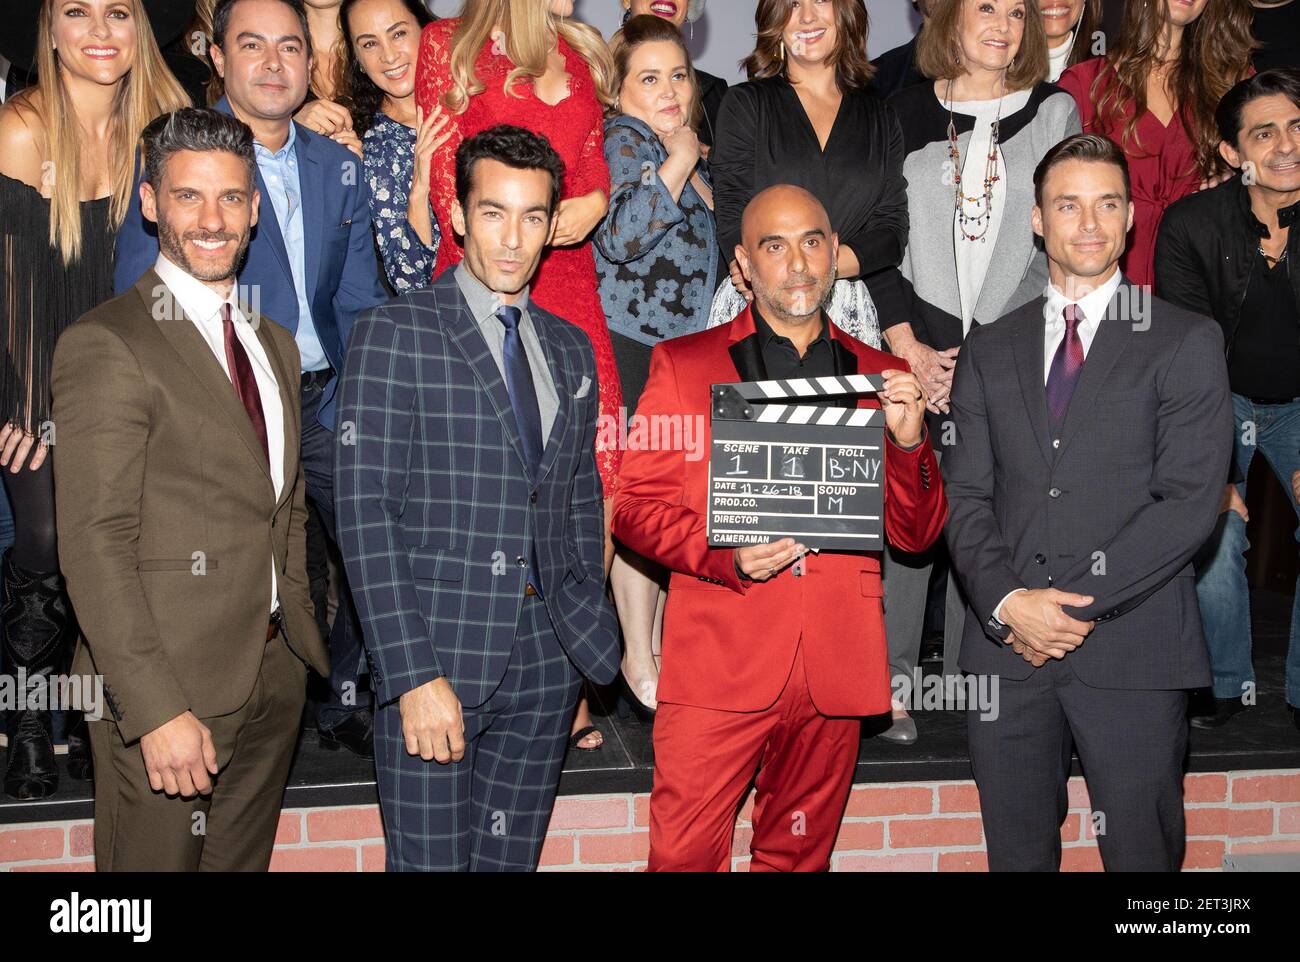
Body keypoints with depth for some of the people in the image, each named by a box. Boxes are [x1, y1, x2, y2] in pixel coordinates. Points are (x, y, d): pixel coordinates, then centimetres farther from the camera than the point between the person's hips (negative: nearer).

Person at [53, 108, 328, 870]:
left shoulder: (277, 344, 14)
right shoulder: (107, 345, -11)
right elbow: (95, 543, -16)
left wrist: (306, 637, 11)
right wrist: (158, 710, -21)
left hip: (276, 676, 7)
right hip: (167, 691, -7)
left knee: (244, 863, 16)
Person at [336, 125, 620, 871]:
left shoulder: (572, 350, 13)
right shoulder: (394, 334, -4)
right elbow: (366, 515, -10)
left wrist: (586, 648, 12)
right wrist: (413, 673, -16)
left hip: (546, 659, 5)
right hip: (438, 658, -4)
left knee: (512, 861, 12)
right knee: (431, 861, 1)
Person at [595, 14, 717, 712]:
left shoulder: (687, 146, 17)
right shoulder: (622, 139, -7)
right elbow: (620, 237, -22)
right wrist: (680, 163, -16)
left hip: (685, 342, 8)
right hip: (632, 345, -8)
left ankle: (657, 641, 22)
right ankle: (638, 657, 5)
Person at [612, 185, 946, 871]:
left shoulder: (879, 377, 13)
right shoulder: (683, 365, 6)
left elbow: (916, 535, 11)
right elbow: (634, 507, 2)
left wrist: (908, 442, -8)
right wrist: (728, 556, -16)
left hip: (835, 674, 3)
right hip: (718, 662, -2)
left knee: (798, 854, 13)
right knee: (683, 856, -2)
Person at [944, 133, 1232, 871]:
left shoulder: (1187, 341, 3)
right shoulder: (990, 350, 13)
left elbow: (1191, 500, -7)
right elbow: (966, 495, 6)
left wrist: (1080, 604, -12)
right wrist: (1008, 602, -10)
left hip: (1133, 651, -3)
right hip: (1007, 646, 3)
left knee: (1142, 852, 4)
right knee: (1017, 852, 11)